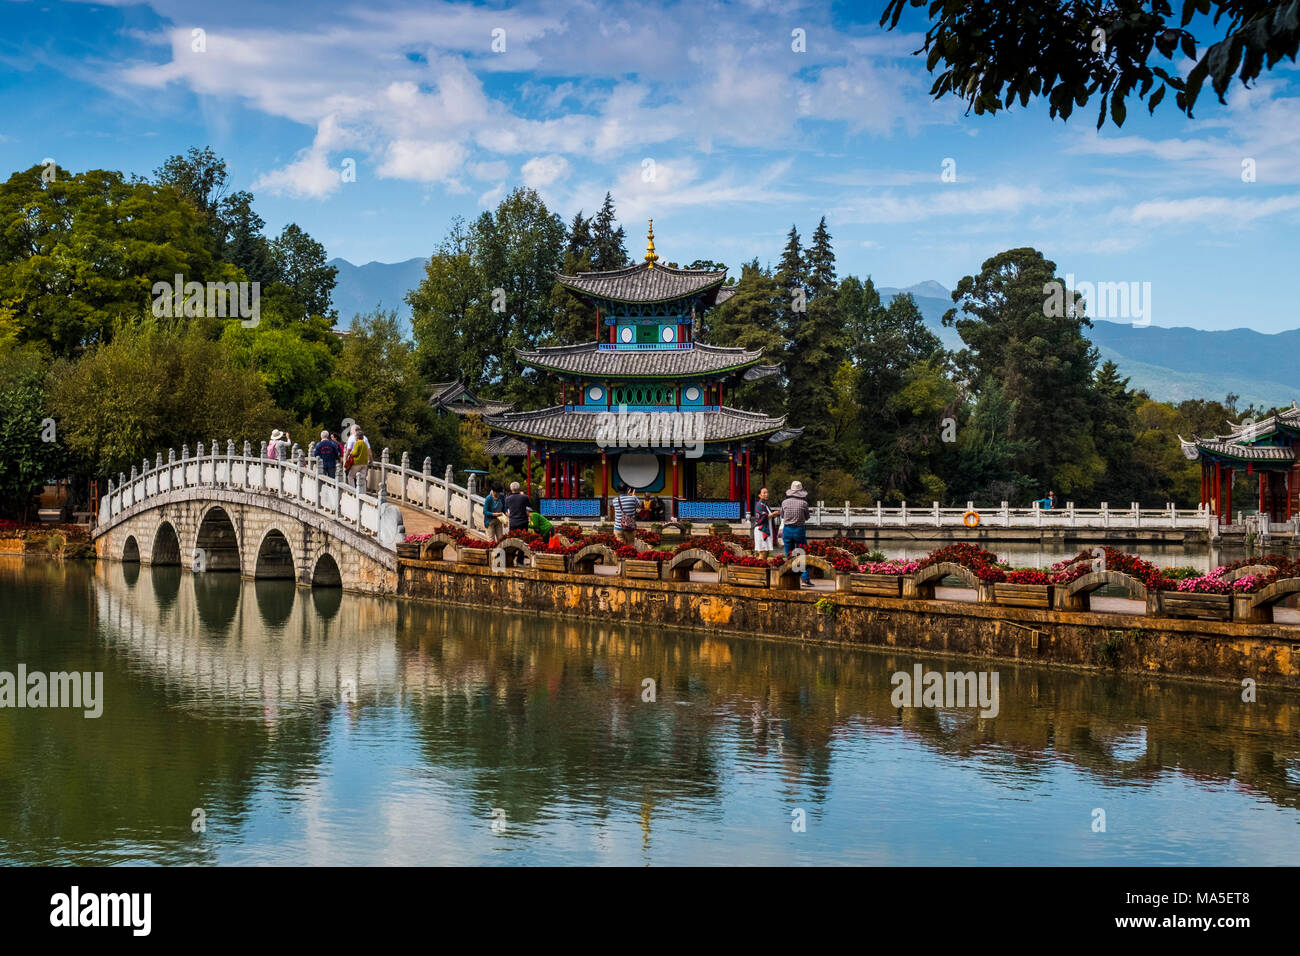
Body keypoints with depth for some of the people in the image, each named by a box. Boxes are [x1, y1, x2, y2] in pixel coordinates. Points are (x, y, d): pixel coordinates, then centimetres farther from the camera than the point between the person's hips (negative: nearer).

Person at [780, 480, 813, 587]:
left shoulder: (784, 502, -2)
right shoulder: (803, 503, -9)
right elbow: (806, 517, 4)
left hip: (787, 530, 2)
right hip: (799, 530, -2)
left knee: (789, 556, 11)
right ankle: (805, 579, -1)